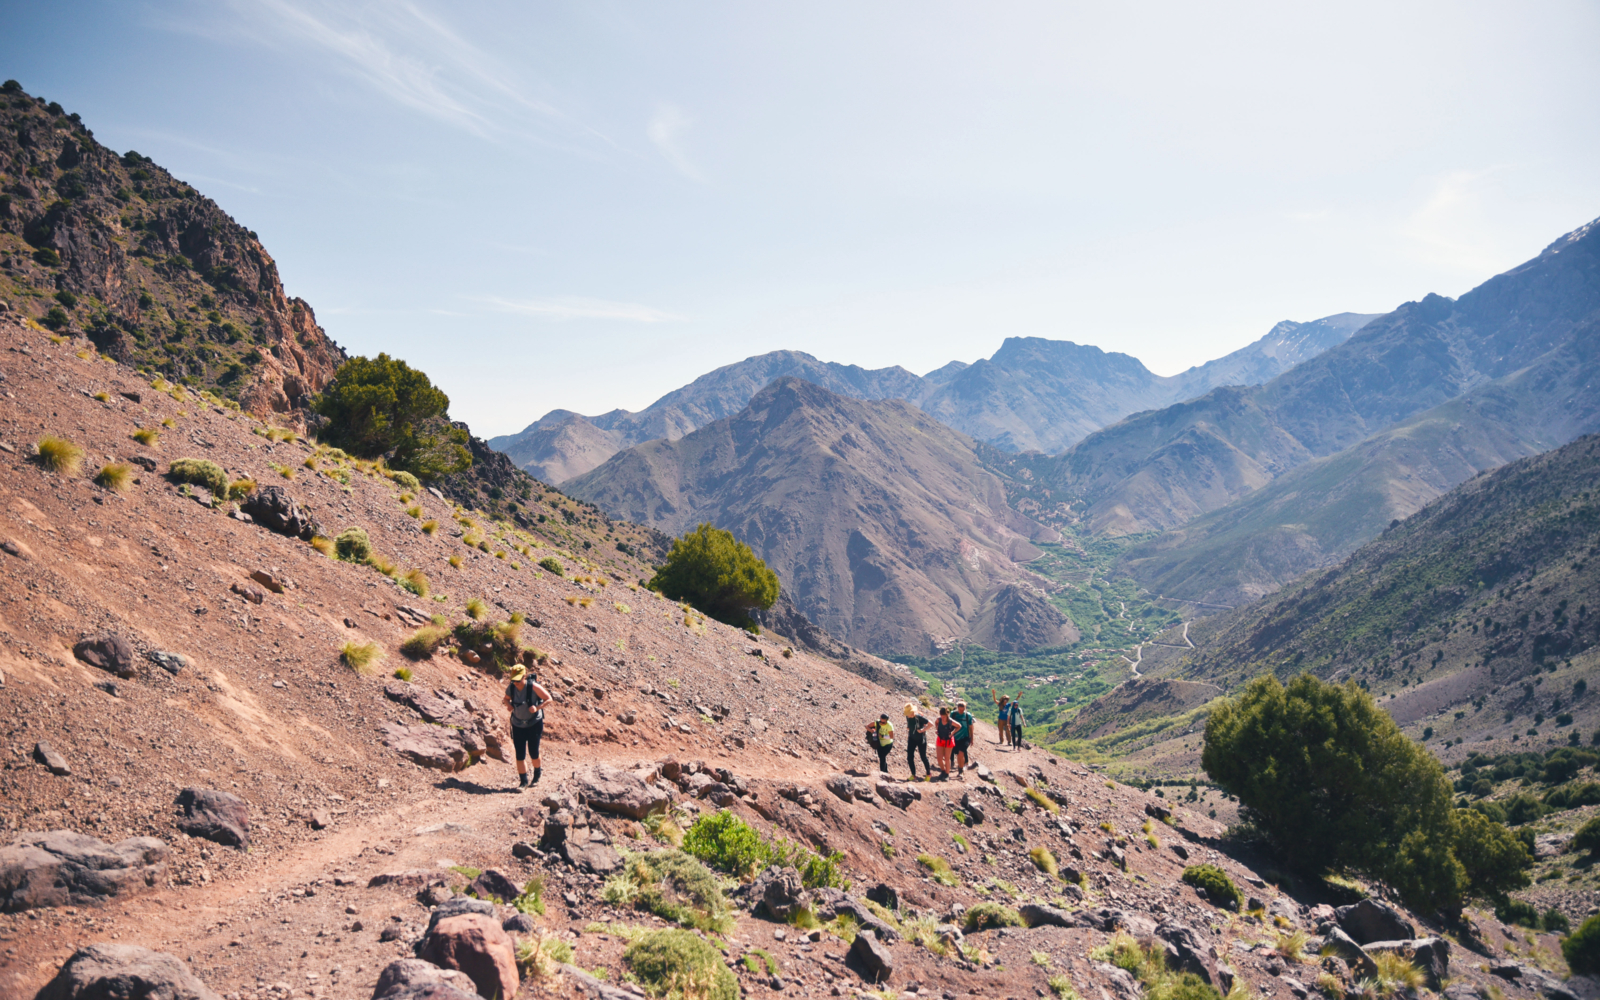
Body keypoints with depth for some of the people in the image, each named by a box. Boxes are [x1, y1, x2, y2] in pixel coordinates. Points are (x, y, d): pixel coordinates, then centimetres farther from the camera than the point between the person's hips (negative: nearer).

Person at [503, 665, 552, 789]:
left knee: (533, 753, 3)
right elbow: (507, 698, 12)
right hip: (518, 725, 3)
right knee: (520, 755, 0)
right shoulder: (511, 688, -9)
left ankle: (537, 774, 32)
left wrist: (537, 707, -26)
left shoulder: (533, 687, -20)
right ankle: (523, 781, 12)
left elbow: (548, 699, -12)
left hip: (534, 724, -3)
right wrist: (508, 704, -11)